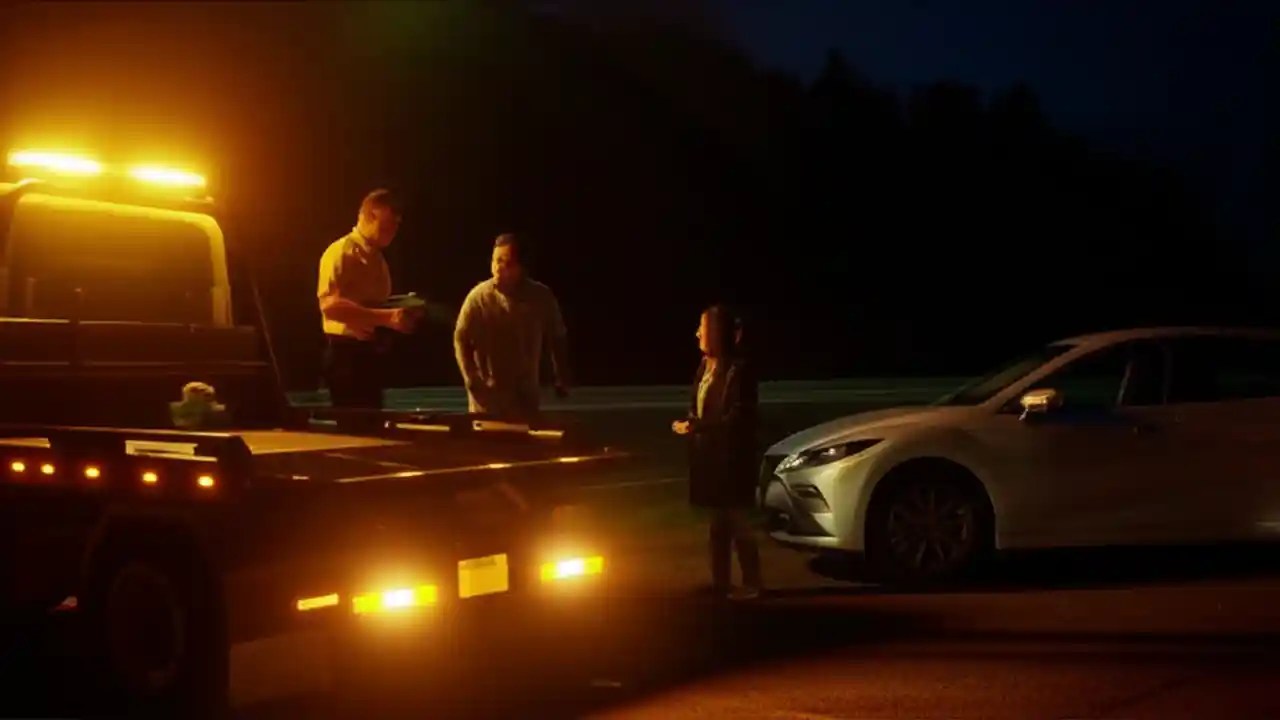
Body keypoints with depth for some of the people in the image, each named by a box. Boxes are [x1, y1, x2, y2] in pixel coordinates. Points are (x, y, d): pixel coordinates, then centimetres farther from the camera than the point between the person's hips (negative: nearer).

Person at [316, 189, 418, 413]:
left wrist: (397, 316, 5)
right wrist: (386, 318, -30)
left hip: (370, 353, 9)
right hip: (347, 354, -9)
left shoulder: (377, 258, 17)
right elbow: (330, 305, -24)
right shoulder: (341, 252, -11)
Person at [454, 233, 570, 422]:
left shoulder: (541, 296, -6)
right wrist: (471, 380, -9)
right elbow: (461, 339, -1)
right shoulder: (479, 296, -9)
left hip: (525, 395, 1)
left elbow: (558, 339, 6)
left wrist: (562, 380, 7)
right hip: (488, 396, -1)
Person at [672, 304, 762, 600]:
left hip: (731, 458, -8)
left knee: (736, 521, -2)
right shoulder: (705, 366, 10)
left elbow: (736, 418, -19)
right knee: (718, 522, 13)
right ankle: (720, 582, 21)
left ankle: (752, 584, 8)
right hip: (709, 456, 8)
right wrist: (689, 424, -6)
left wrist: (694, 426, -18)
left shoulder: (738, 369, -15)